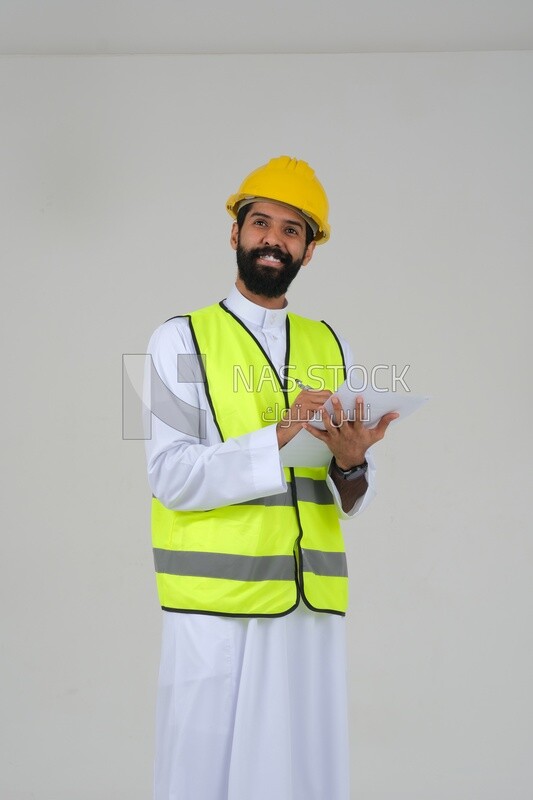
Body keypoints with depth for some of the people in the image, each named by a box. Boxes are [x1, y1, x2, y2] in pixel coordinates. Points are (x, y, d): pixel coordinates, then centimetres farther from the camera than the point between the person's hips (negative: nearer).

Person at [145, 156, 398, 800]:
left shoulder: (332, 349, 12)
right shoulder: (183, 340, 0)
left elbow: (354, 501, 9)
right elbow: (172, 477, -11)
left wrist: (349, 462, -14)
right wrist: (278, 437, -23)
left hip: (313, 604, 4)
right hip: (216, 605, -3)